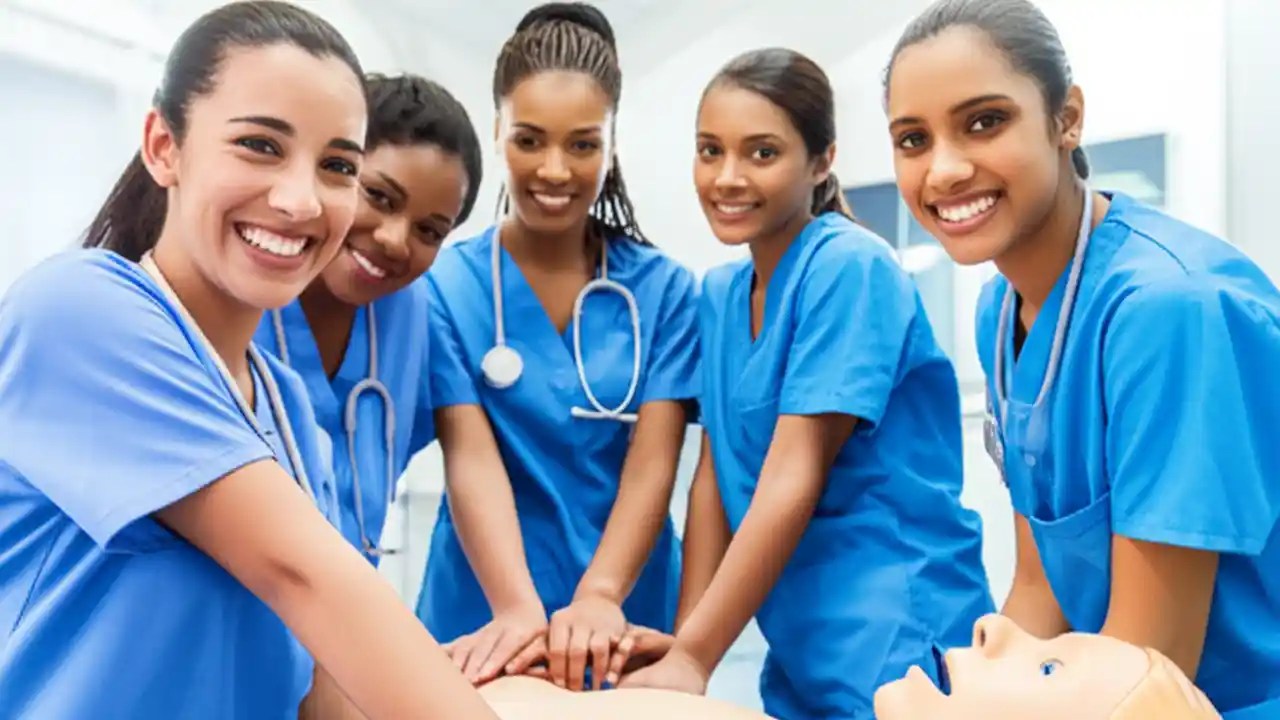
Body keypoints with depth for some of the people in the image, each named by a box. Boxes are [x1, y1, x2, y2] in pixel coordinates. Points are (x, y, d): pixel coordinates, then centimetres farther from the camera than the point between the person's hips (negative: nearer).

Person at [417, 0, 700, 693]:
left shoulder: (664, 289, -1)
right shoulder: (445, 284, -4)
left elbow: (653, 461, -9)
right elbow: (470, 457, -13)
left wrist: (598, 597, -24)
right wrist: (520, 608, -28)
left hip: (624, 623, 1)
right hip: (484, 620, -1)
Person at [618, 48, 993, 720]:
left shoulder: (850, 268, -16)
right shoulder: (720, 292, 7)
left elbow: (794, 480, -20)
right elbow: (716, 477, 4)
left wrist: (691, 658, -19)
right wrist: (682, 640, -3)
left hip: (897, 647, -7)